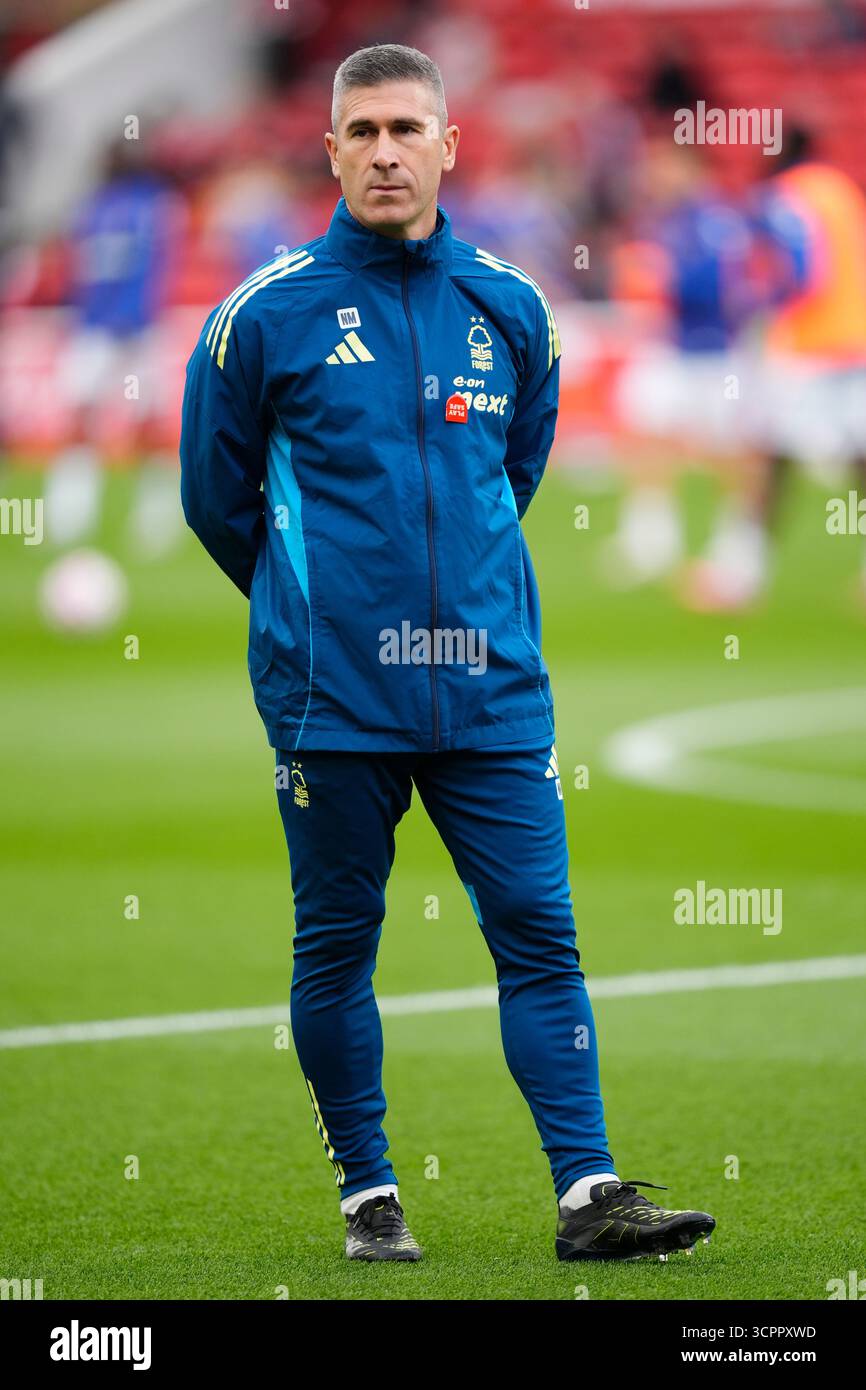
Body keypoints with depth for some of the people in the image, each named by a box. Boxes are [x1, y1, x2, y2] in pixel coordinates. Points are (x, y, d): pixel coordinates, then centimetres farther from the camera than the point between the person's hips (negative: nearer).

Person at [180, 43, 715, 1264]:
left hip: (491, 690, 2)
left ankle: (588, 1194, -3)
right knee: (338, 942, 5)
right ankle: (368, 1195, 16)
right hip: (329, 693, -2)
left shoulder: (511, 310, 7)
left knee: (539, 930, -3)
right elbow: (215, 493, 8)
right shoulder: (269, 314, -3)